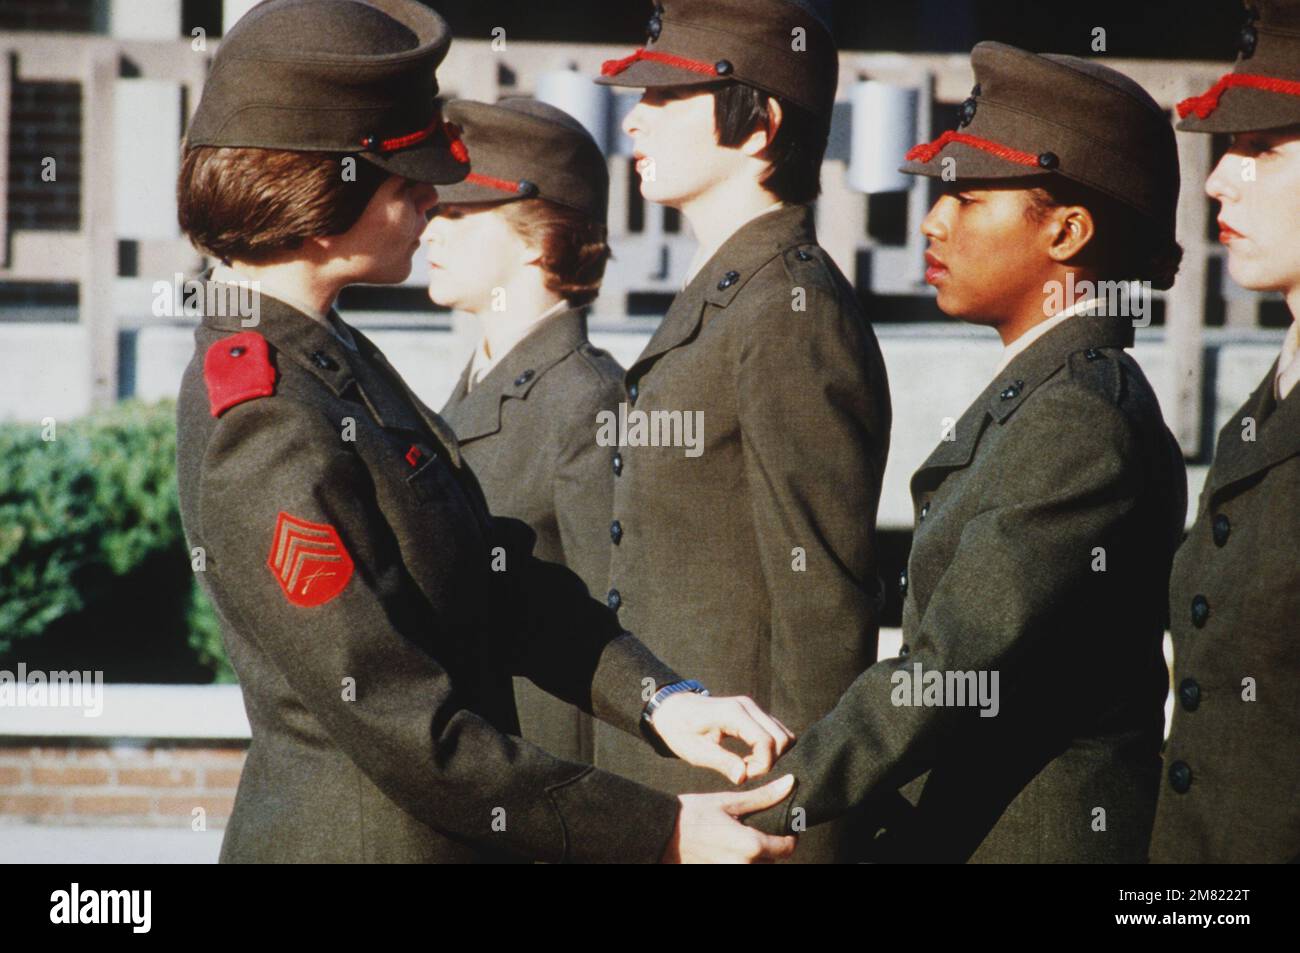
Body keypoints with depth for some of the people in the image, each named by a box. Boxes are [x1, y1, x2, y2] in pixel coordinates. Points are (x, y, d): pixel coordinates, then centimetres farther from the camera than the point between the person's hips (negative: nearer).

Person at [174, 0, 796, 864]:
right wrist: (660, 833, -20)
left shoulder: (324, 350, 5)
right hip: (366, 838, -9)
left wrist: (661, 700, -8)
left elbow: (496, 579, 5)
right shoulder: (269, 432, -24)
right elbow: (405, 734, -23)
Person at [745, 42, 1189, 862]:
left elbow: (948, 673, -22)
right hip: (967, 825, 9)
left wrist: (764, 808, -19)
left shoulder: (1080, 422, -18)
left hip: (1036, 838, -9)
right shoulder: (1037, 399, 12)